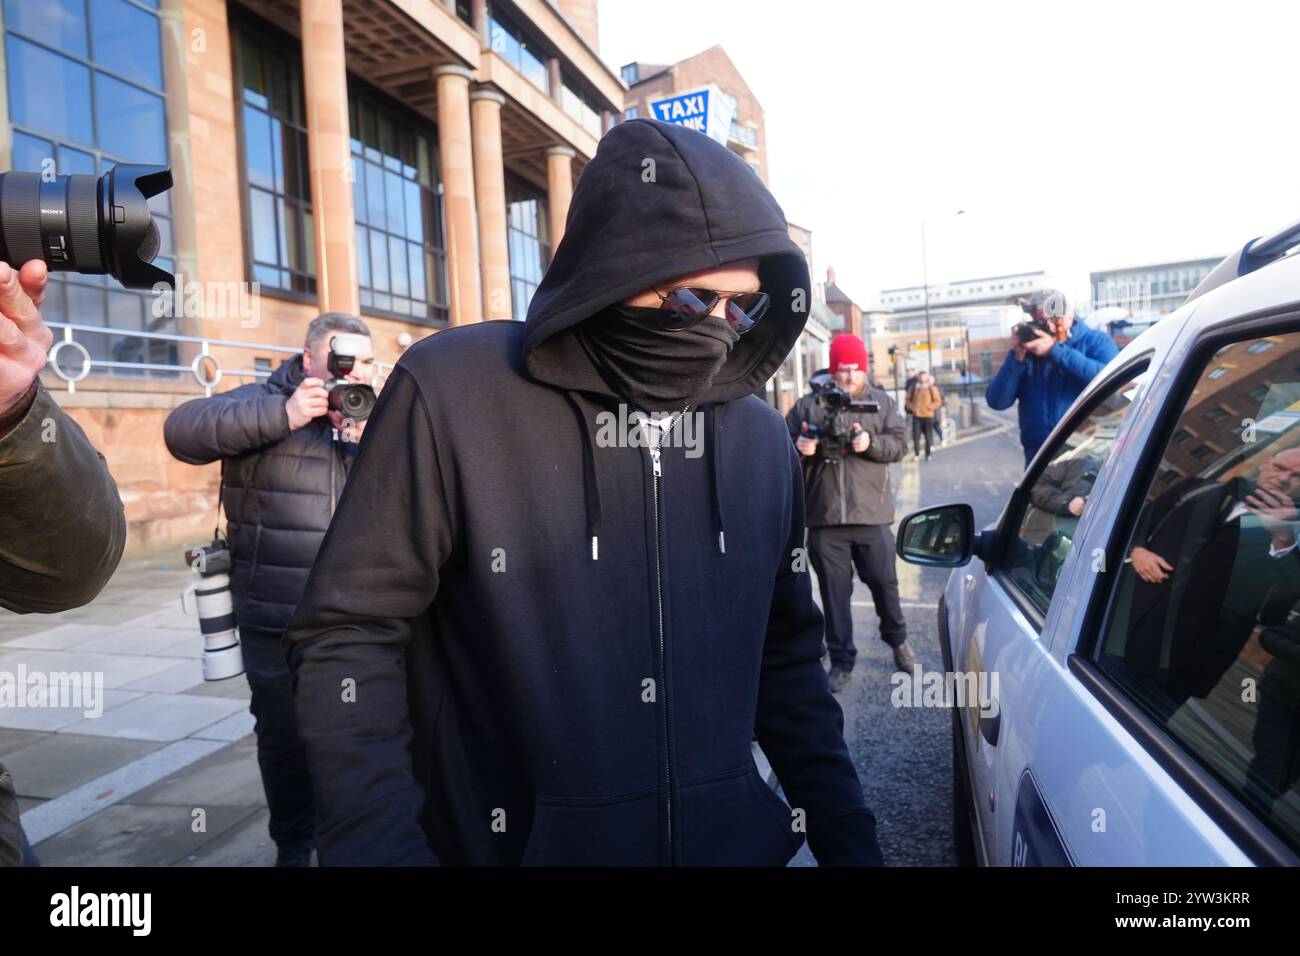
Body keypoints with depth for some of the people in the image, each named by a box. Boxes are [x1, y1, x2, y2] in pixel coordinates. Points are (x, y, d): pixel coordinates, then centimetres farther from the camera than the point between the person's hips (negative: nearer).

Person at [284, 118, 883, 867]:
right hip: (512, 847, -3)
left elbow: (785, 655, 7)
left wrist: (847, 834, 5)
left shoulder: (762, 437, -1)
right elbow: (352, 634, -11)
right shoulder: (452, 394, -17)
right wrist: (377, 846, -16)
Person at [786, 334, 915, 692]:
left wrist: (872, 443, -19)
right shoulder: (808, 405, 4)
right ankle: (841, 661, 19)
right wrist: (799, 448, -17)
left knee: (884, 582, 13)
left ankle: (898, 640, 38)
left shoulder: (882, 402, 8)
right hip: (824, 518, 0)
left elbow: (899, 443, 1)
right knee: (835, 591, 7)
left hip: (872, 514, 1)